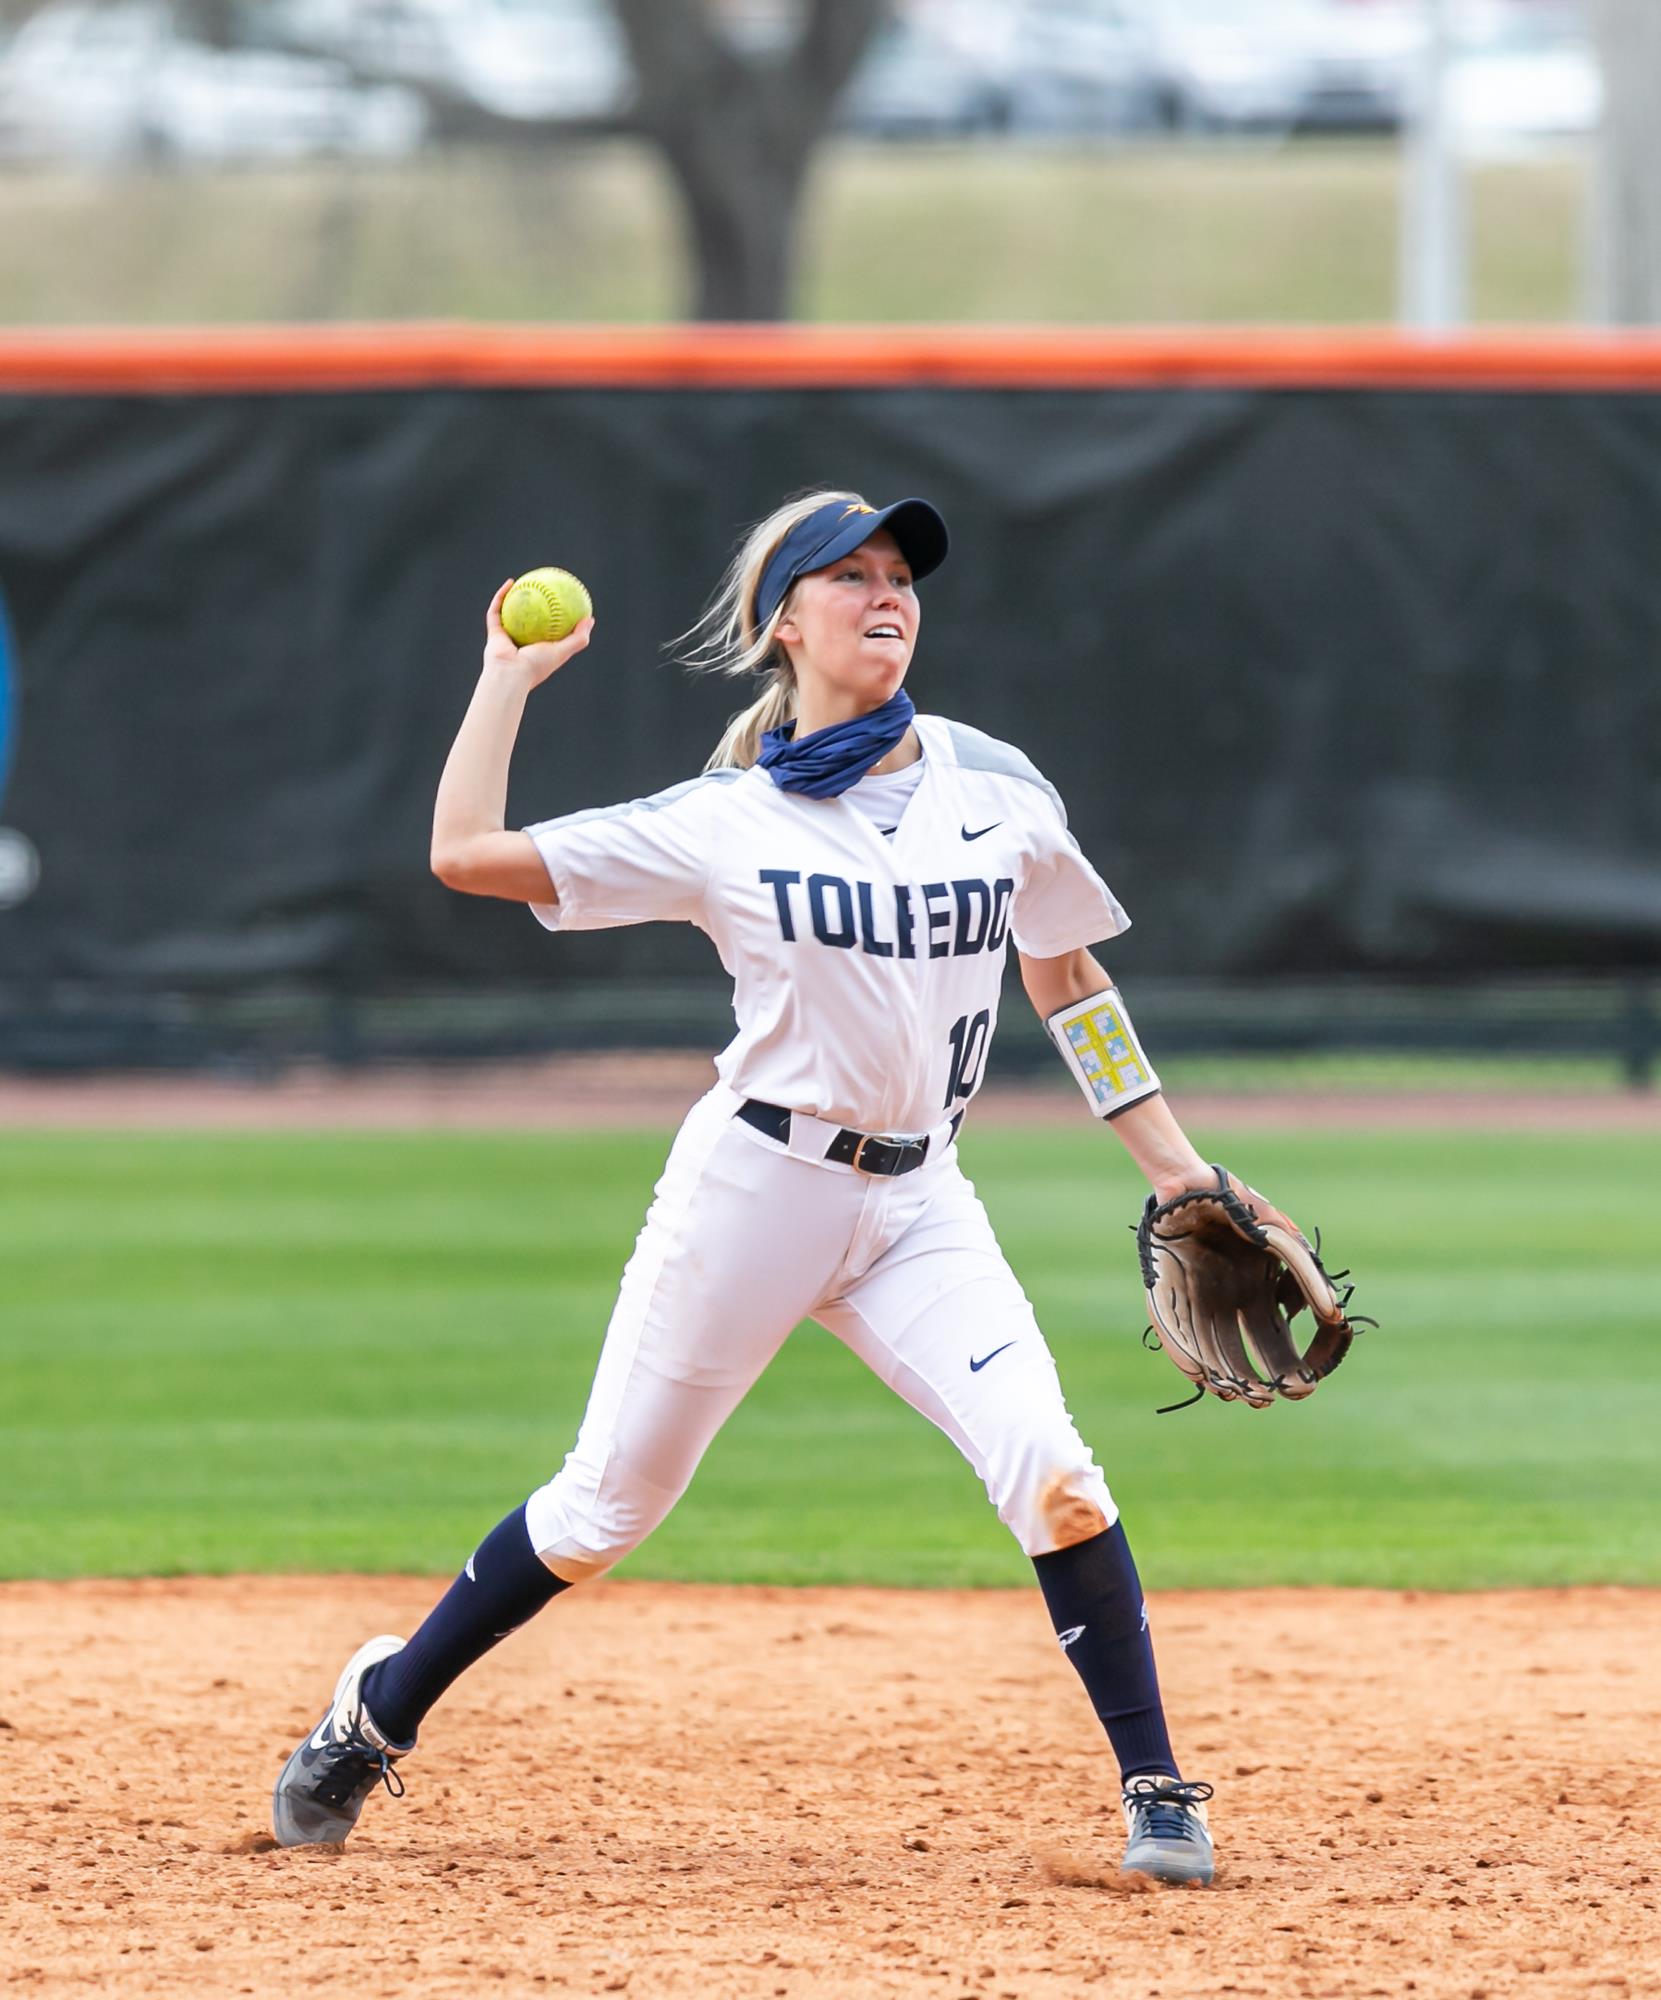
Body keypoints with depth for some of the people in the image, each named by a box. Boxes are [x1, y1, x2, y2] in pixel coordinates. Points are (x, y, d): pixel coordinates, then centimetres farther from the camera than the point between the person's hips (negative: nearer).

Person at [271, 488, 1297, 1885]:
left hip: (920, 1204, 2)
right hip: (758, 1184, -2)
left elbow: (1065, 973, 16)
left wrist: (1172, 1163, 12)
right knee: (607, 1510, 5)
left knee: (1051, 1474, -17)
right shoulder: (723, 822, -5)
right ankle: (379, 1714, 25)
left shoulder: (996, 789, 3)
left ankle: (1156, 1788, -5)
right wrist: (513, 670, -1)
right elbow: (466, 853, -8)